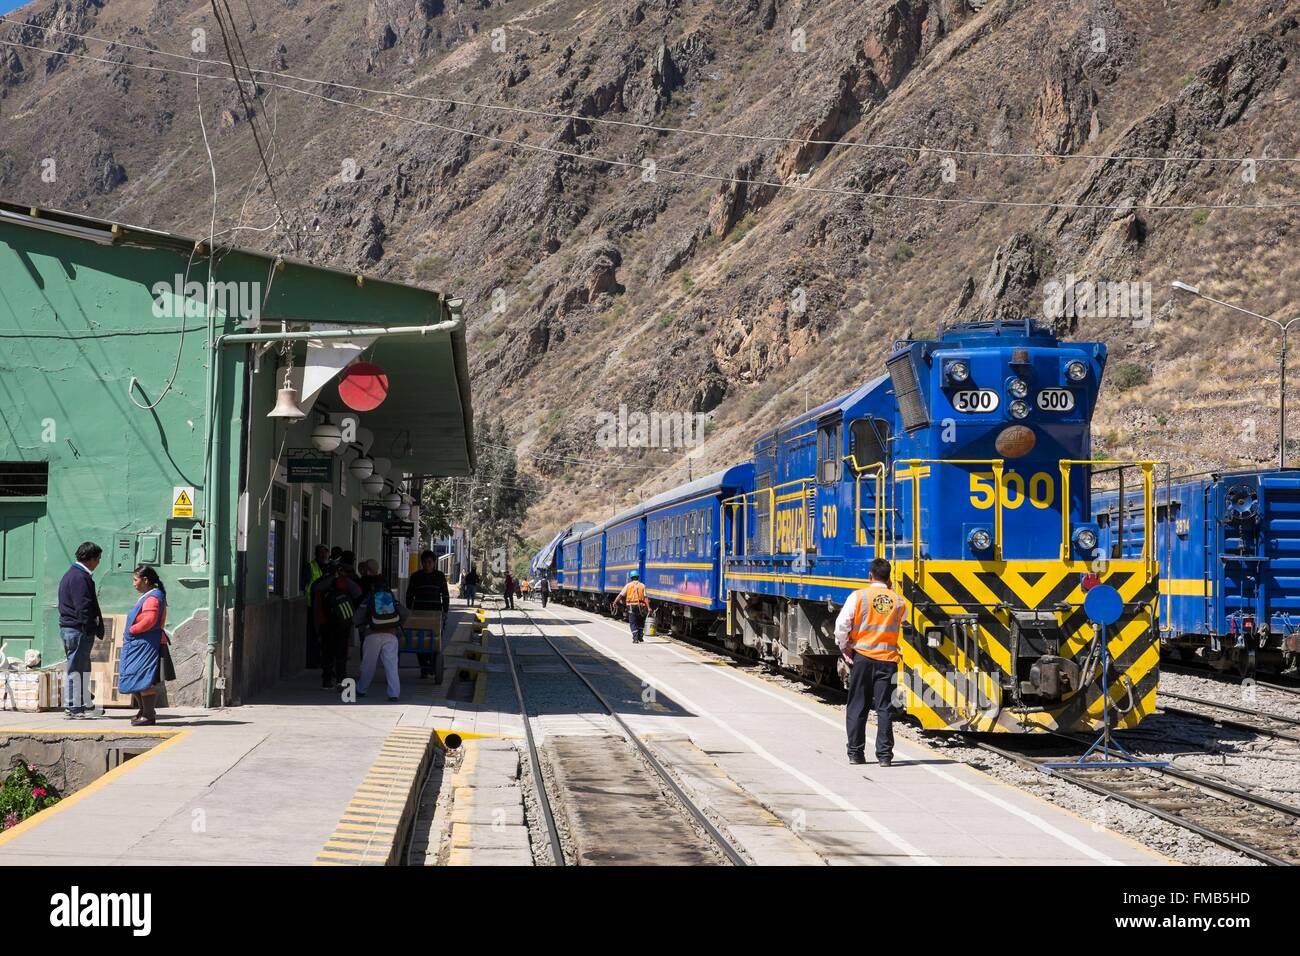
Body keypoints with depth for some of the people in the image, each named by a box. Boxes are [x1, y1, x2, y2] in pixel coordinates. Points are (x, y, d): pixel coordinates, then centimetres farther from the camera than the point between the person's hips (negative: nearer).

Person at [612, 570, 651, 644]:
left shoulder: (628, 585, 5)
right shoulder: (642, 586, 4)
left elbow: (621, 595, 3)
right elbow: (645, 597, -5)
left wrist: (615, 602, 12)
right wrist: (648, 607, -9)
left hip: (631, 606, 0)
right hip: (641, 606, 1)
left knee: (633, 623, 3)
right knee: (641, 622, 19)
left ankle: (635, 639, -6)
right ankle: (640, 637, 19)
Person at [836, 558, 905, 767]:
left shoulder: (858, 596, -7)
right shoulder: (898, 601, 1)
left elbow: (841, 625, -11)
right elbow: (902, 626, 8)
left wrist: (844, 648, 1)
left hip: (861, 656, -1)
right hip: (887, 659, 1)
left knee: (857, 707, 8)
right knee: (884, 707, 3)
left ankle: (855, 753, 11)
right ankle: (884, 755, 0)